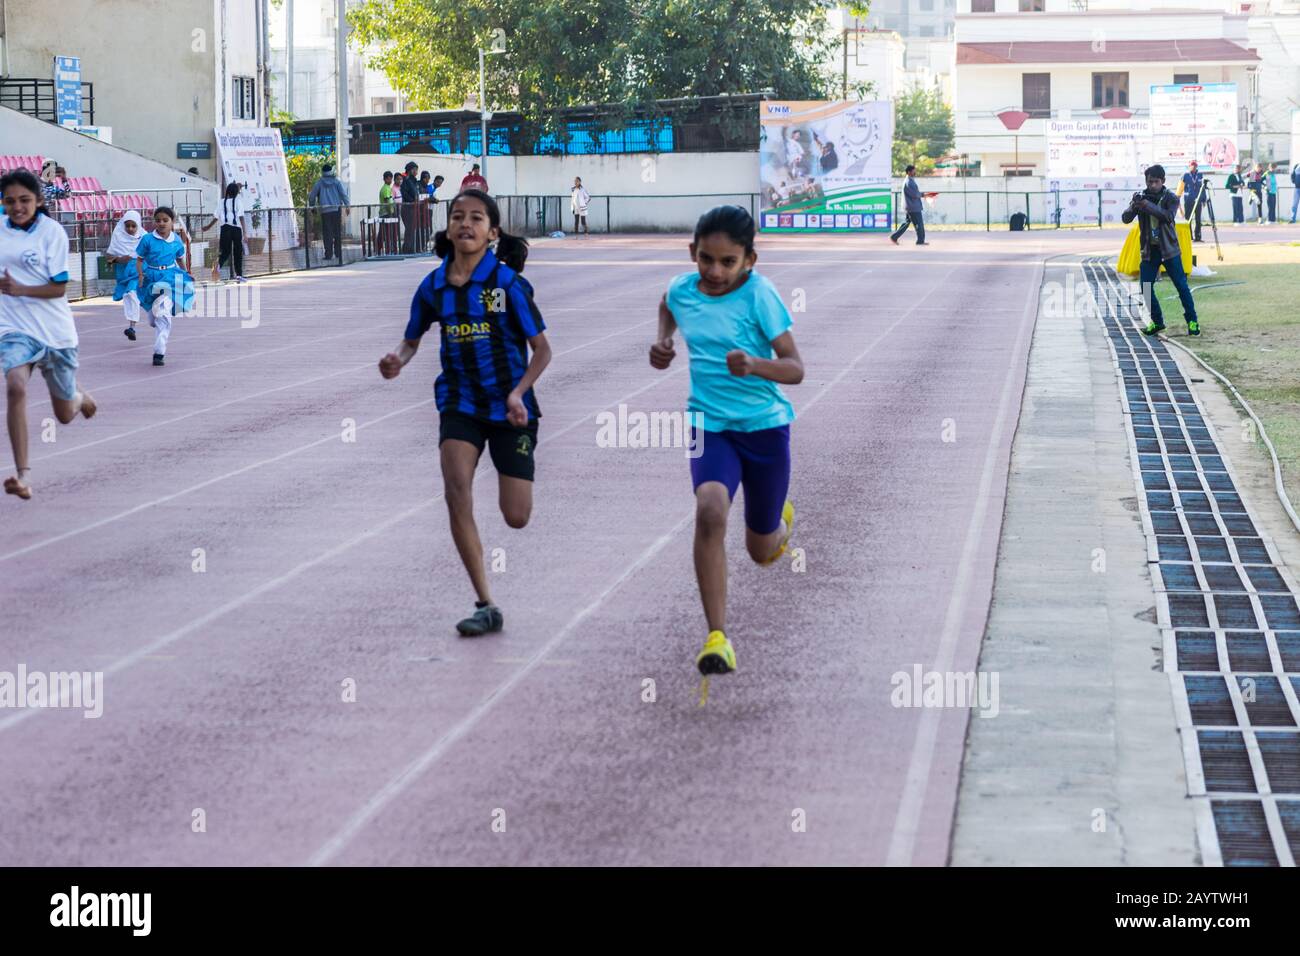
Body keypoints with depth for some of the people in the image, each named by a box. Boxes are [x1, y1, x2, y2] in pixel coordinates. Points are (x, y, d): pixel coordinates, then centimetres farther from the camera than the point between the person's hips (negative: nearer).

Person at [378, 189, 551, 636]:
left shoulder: (508, 282, -12)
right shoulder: (434, 286, -1)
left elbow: (541, 348, -7)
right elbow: (412, 339, 14)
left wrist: (518, 393, -22)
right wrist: (398, 360, -9)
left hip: (509, 406, -2)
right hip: (459, 402, 2)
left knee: (516, 517, -3)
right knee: (457, 492, -20)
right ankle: (485, 605, -13)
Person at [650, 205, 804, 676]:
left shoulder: (759, 295, -16)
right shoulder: (681, 288, -3)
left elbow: (795, 369, -17)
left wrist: (755, 365, -36)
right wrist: (663, 343, 6)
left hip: (765, 426, -2)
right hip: (710, 427, 2)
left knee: (761, 549, 12)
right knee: (710, 511, -29)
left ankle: (781, 520, 53)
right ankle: (717, 638, -26)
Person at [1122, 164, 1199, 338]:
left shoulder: (1171, 198, -5)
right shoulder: (1142, 197, 2)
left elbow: (1168, 216, -24)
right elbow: (1126, 218, -7)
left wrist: (1147, 205, -33)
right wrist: (1134, 206, -28)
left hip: (1168, 249, -3)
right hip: (1149, 250, 3)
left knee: (1181, 285, -4)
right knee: (1146, 288, -1)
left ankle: (1192, 321, 4)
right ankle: (1157, 322, 14)